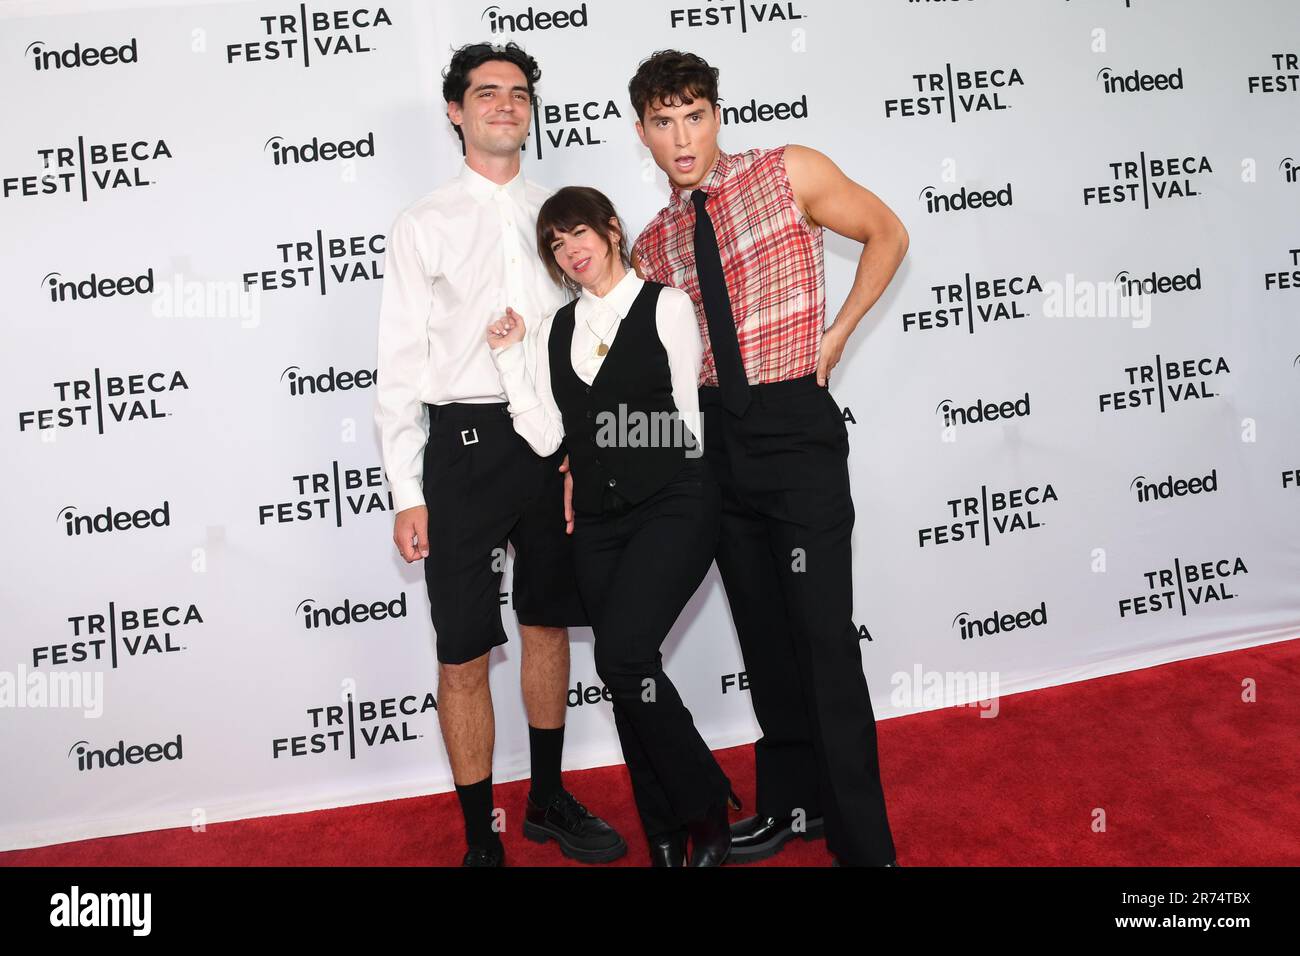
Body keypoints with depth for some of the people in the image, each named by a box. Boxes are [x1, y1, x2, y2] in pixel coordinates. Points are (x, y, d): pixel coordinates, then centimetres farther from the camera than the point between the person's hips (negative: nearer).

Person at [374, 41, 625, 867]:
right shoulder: (424, 227, 2)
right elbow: (400, 364, -2)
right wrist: (408, 494, -7)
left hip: (556, 441, 3)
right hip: (465, 442, -3)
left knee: (548, 627, 15)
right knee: (464, 656, 0)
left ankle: (549, 800, 34)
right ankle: (481, 836, 17)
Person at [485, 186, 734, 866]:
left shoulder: (667, 305, 1)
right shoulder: (555, 330, 14)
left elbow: (686, 416, 3)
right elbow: (546, 437, 4)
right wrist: (509, 355, 0)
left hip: (672, 507, -5)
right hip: (597, 520, 5)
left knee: (622, 656, -19)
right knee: (627, 674, 5)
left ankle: (708, 808, 3)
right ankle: (665, 835, 22)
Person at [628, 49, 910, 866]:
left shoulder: (791, 173, -2)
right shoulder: (653, 247, 9)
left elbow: (887, 234, 8)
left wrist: (836, 335, -1)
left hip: (796, 426, -5)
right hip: (719, 438, 5)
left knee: (824, 638, -6)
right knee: (762, 635, 14)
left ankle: (864, 844, 7)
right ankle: (792, 804, 30)